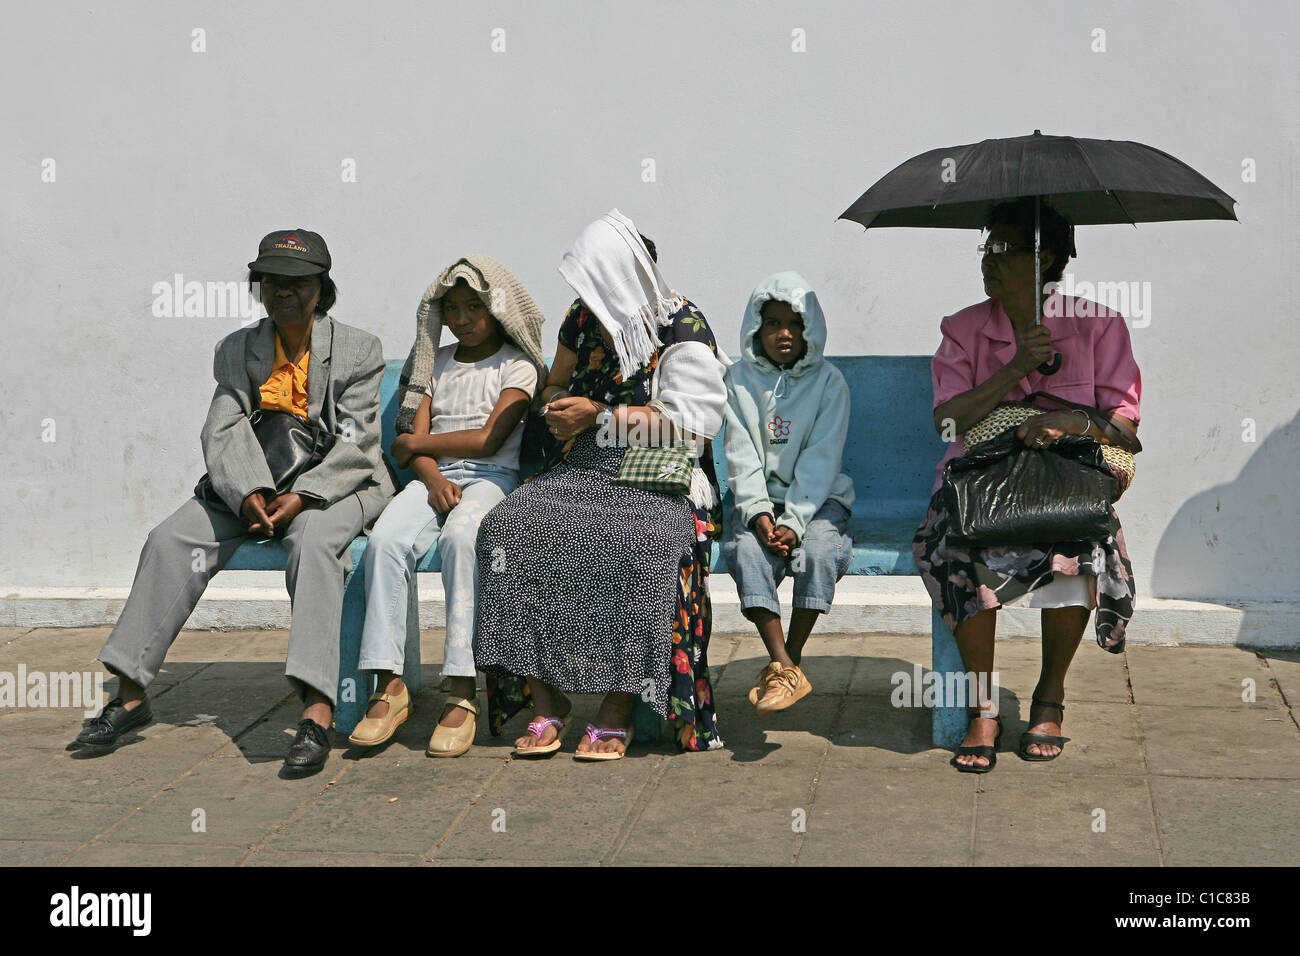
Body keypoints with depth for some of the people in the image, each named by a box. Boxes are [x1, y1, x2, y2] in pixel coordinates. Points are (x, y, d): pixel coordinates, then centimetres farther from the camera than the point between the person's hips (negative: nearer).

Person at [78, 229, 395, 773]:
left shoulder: (359, 351, -1)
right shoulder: (237, 351, 9)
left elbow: (355, 447, -8)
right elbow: (222, 432, -1)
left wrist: (301, 495, -24)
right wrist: (248, 495, -21)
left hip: (338, 485, -4)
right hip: (249, 487, 4)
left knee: (311, 542, -36)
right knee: (170, 541, -18)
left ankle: (317, 712, -46)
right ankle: (131, 695, -11)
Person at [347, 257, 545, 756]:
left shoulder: (517, 365, 5)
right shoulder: (437, 363, 21)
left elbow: (488, 440, -7)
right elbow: (417, 440, 12)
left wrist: (415, 444, 2)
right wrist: (433, 478, -10)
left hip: (492, 478, -4)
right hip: (435, 478, 4)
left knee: (461, 533, -39)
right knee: (385, 538, -29)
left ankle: (462, 690, -40)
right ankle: (388, 686, -28)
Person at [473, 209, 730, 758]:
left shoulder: (684, 332, -5)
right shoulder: (584, 318, 14)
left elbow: (685, 423, -11)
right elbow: (554, 387, 26)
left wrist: (598, 415, -12)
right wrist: (558, 409, 1)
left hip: (657, 477, -5)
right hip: (583, 467, 5)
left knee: (639, 541, -39)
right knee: (512, 526, -24)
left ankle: (617, 713, -28)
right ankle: (546, 702, -22)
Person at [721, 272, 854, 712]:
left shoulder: (829, 382, 1)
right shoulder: (740, 379, 6)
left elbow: (820, 461, -8)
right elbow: (741, 455, -1)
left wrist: (794, 521, -20)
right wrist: (758, 512, -17)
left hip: (817, 498, -1)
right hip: (761, 498, 1)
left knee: (819, 551, -31)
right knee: (748, 552, -29)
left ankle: (784, 667, -19)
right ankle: (786, 671, -34)